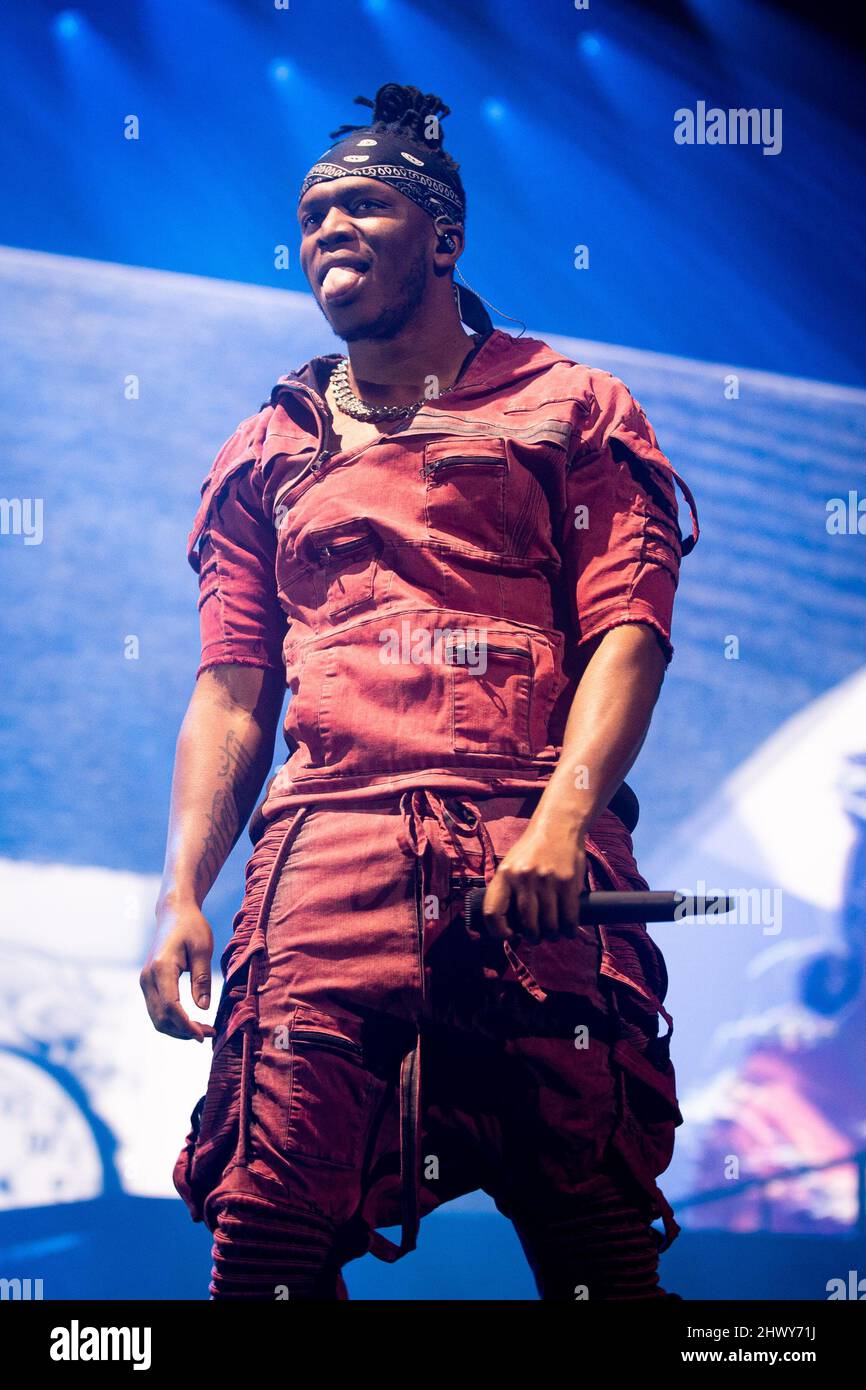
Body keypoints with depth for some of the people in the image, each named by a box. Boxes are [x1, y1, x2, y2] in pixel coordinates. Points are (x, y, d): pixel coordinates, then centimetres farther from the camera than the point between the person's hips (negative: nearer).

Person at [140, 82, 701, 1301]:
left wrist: (561, 822, -13)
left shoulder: (572, 410, 16)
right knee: (268, 1230, -11)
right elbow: (231, 692, 20)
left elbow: (630, 630, 4)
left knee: (598, 1240, -8)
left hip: (534, 857, -2)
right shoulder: (268, 452, 25)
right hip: (325, 856, 2)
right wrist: (183, 896, 5)